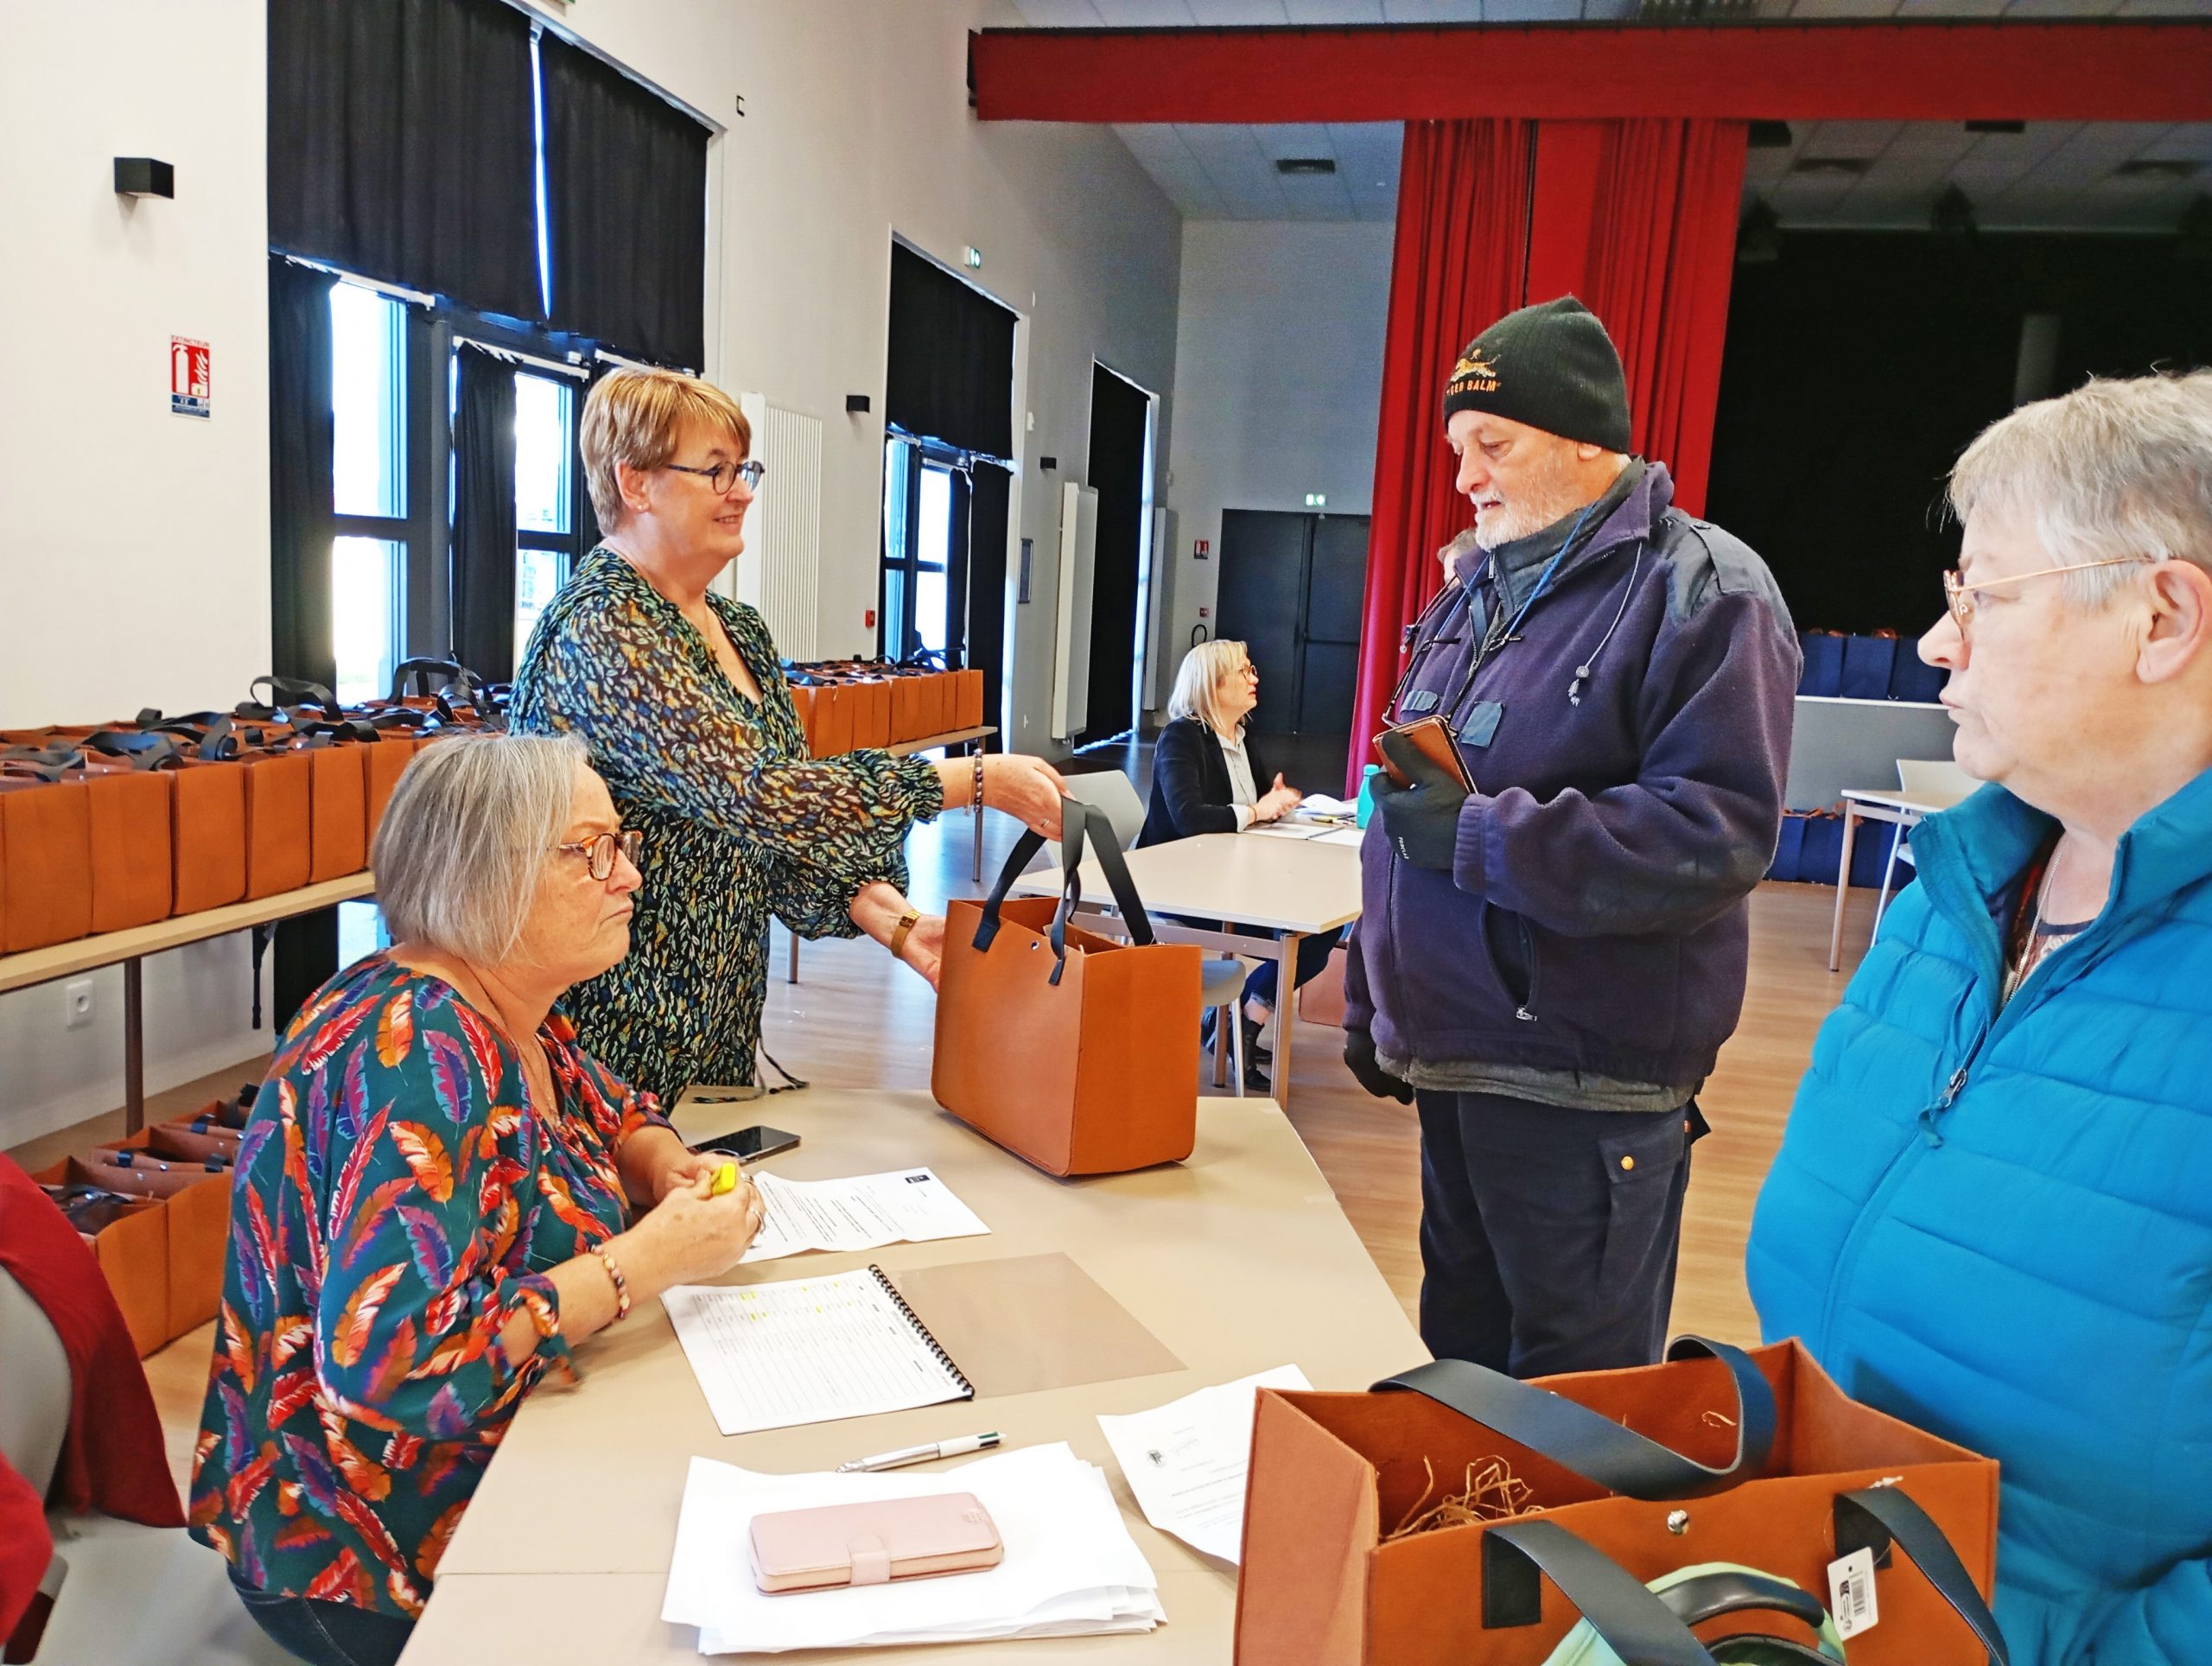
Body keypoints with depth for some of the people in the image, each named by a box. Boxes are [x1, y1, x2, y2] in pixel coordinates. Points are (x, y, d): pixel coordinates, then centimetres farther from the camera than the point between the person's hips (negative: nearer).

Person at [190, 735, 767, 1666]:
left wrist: (672, 1170, -4)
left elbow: (606, 1108, 18)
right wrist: (649, 1260, -27)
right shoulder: (415, 1053, -26)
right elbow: (386, 1359, -34)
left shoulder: (506, 1018, -1)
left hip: (489, 1463, 8)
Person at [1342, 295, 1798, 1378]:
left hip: (1587, 1090, -8)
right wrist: (1373, 1011, 19)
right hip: (1453, 1061, 8)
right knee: (1459, 1361, 22)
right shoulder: (1478, 588, 14)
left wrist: (1477, 835, -23)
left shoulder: (1701, 591, -11)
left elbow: (1717, 833, -23)